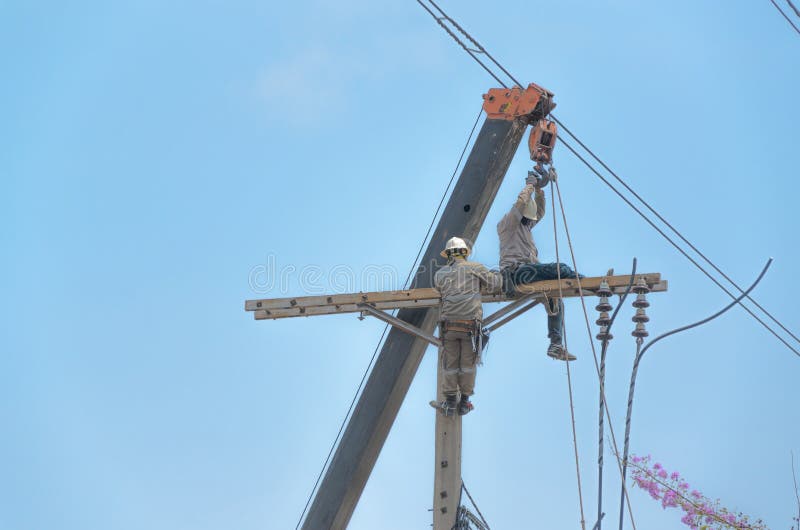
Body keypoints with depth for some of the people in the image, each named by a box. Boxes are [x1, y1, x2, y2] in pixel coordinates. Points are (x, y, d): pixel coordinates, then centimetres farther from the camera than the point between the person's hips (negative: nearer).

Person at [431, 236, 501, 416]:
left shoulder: (440, 274, 11)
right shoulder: (475, 268, 5)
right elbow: (494, 285, 6)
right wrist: (496, 274, 27)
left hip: (448, 324, 2)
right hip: (470, 323, -2)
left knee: (450, 364, 7)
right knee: (468, 364, 6)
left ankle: (450, 403, 9)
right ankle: (464, 403, 10)